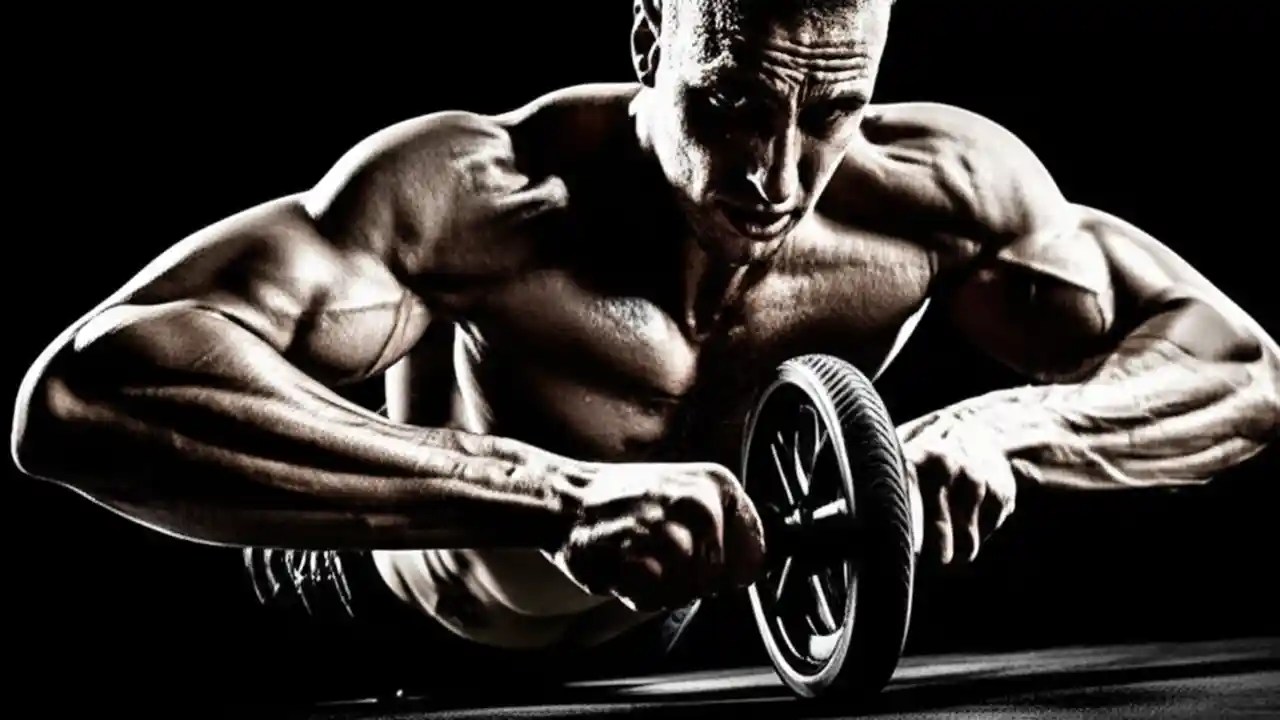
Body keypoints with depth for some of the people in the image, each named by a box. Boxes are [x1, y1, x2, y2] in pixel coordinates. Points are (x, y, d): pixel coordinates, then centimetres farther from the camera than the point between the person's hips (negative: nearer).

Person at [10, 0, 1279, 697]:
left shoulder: (943, 187, -29)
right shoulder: (481, 193, -43)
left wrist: (1005, 422, -39)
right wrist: (551, 494, -65)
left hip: (687, 627, 4)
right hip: (416, 628, -4)